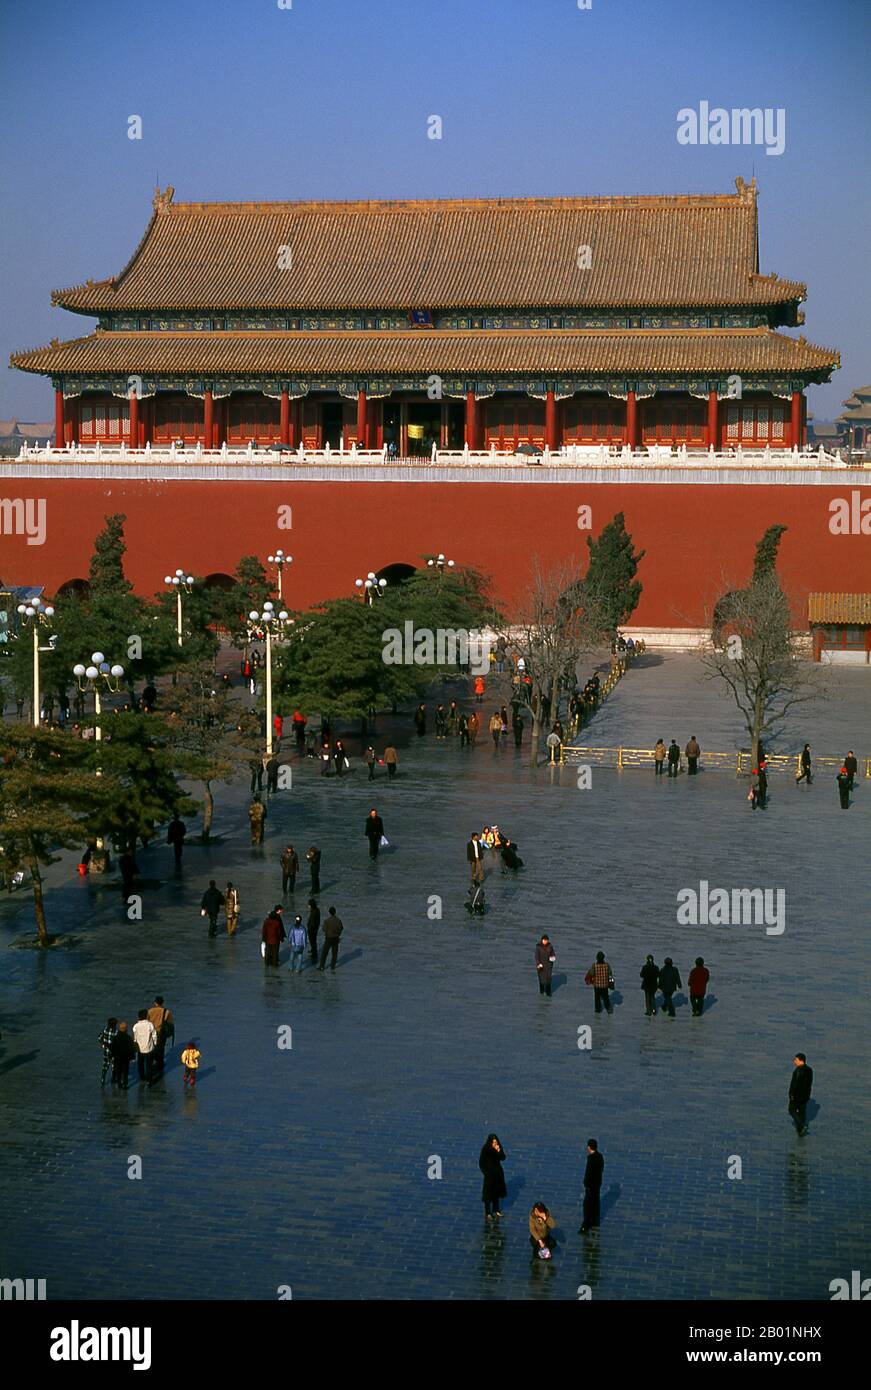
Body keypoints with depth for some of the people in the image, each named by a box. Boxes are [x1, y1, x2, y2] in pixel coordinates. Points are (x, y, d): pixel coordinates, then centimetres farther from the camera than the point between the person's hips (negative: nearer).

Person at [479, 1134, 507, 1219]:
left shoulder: (498, 1148, -5)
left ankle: (495, 1210, 31)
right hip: (489, 1174, -5)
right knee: (488, 1194, 0)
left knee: (497, 1192, 17)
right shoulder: (485, 1150, -18)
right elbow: (481, 1163, -12)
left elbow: (503, 1158, -10)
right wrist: (486, 1172, -11)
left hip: (498, 1173, 5)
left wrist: (499, 1151, -26)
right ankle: (487, 1213, 8)